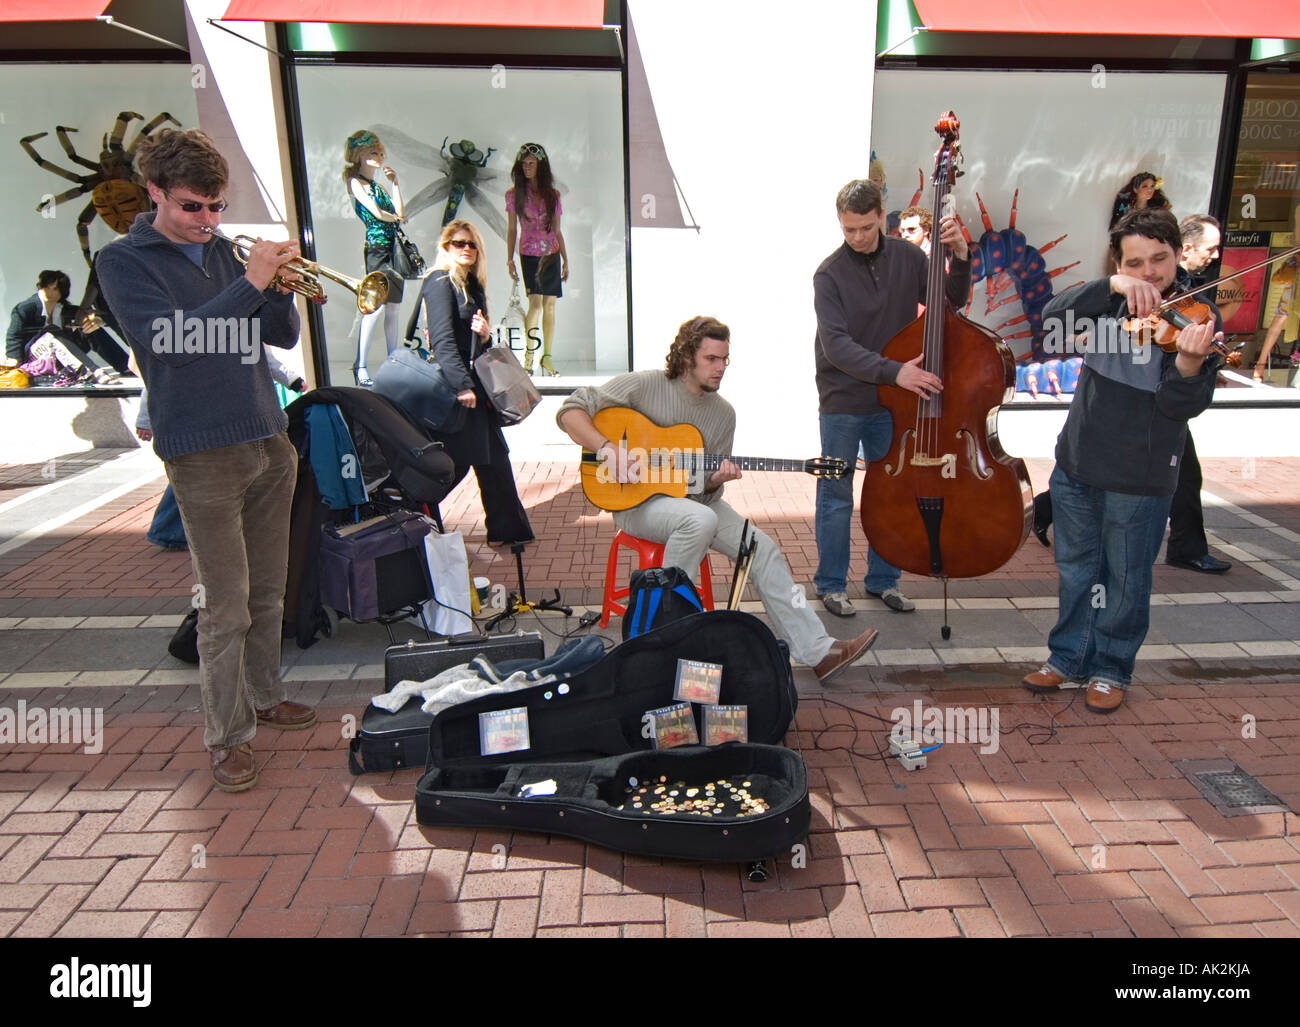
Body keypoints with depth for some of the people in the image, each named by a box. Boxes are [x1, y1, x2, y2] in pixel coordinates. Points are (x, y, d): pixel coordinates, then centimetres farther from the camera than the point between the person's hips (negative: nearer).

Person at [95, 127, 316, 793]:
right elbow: (167, 339, -17)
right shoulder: (123, 261, 0)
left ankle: (264, 695, 31)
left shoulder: (225, 252, 14)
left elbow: (284, 335, 13)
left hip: (269, 442, 5)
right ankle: (227, 735, 10)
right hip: (203, 454, -5)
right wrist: (251, 282, -20)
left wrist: (280, 288, -7)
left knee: (268, 590, 14)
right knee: (225, 607, -4)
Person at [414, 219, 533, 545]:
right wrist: (463, 385, -25)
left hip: (474, 385, 9)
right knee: (455, 463, -5)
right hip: (451, 387, -9)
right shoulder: (440, 283, -8)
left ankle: (505, 530, 20)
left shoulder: (472, 286, 18)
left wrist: (485, 335, 0)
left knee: (494, 459, 11)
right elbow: (442, 340, -19)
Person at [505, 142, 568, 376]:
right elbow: (512, 229, 5)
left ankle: (546, 357, 9)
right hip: (529, 254, -2)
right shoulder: (514, 194, 4)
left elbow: (557, 231, 11)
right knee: (536, 303, -15)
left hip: (551, 254, 2)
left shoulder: (552, 194, 8)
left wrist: (565, 260, 8)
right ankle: (528, 355, -6)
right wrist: (510, 259, -1)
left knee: (550, 305, 1)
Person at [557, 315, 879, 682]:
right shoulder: (644, 385, -9)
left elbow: (704, 489, 9)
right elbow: (570, 411, -11)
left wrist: (716, 480, -15)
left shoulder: (723, 414, 5)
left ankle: (818, 652, -5)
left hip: (692, 499, 6)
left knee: (763, 550, -10)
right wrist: (608, 449, -25)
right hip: (636, 502, -6)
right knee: (701, 520, -37)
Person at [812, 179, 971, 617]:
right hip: (842, 403, -4)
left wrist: (960, 257, -10)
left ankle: (882, 580, 28)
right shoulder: (830, 274, -12)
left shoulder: (907, 257, 1)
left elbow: (952, 301, 8)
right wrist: (892, 371, -32)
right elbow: (836, 345, -22)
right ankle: (831, 584, 20)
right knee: (836, 498, 5)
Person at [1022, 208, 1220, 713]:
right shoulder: (1107, 304, 1)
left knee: (1125, 580, 10)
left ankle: (1110, 668, 29)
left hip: (1140, 477, -3)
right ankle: (1067, 657, 33)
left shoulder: (1195, 316, -9)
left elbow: (1185, 405, -18)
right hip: (1077, 463, 4)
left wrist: (1188, 364, -40)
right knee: (1075, 570, 17)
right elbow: (1053, 315, -16)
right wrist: (1111, 286, -30)